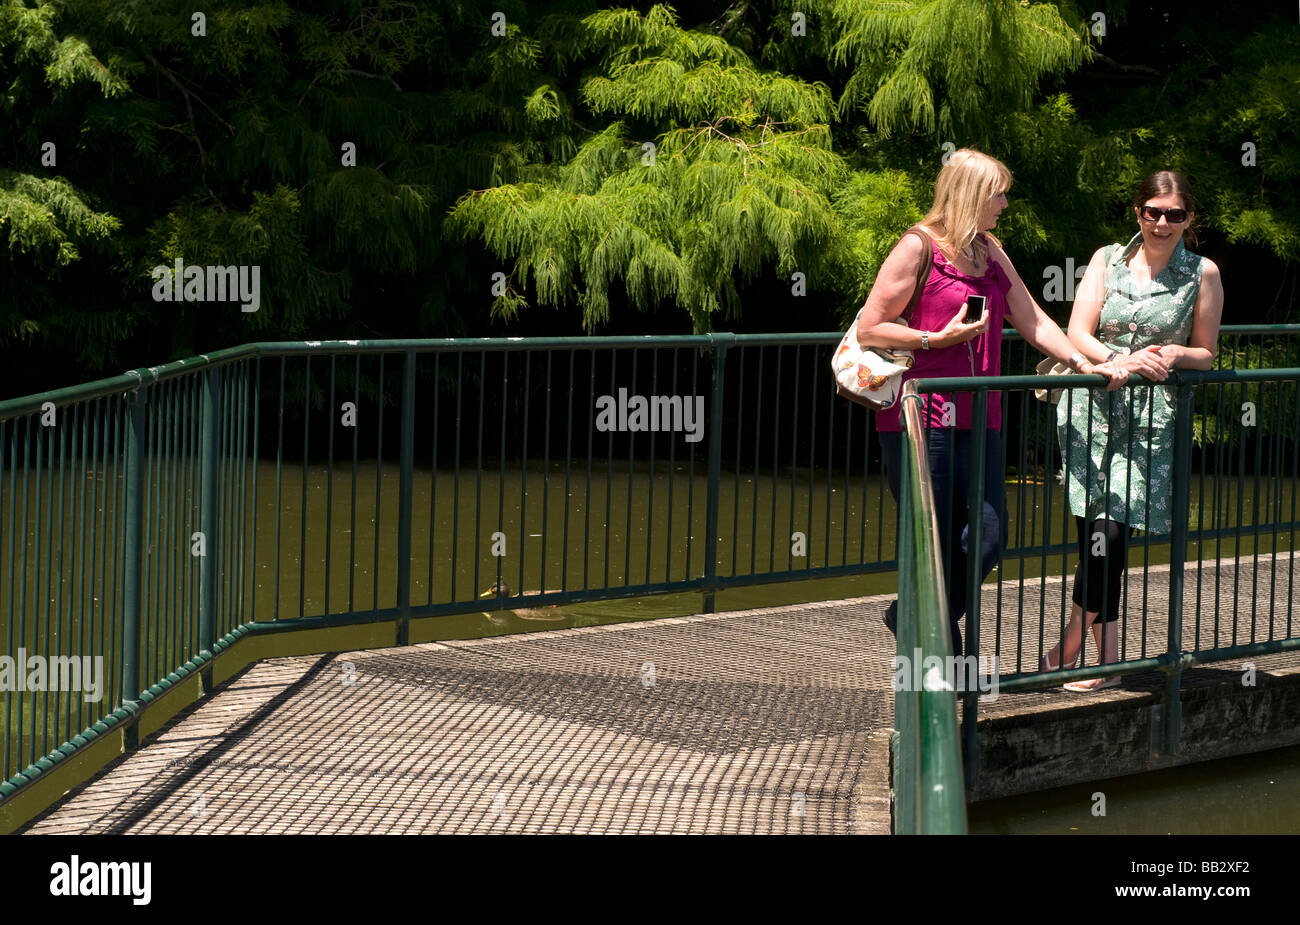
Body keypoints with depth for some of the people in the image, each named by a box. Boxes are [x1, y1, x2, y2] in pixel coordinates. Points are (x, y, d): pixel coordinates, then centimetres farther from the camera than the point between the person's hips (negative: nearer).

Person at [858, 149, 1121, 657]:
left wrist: (1084, 364, 6)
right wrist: (939, 338, -14)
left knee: (988, 537, 0)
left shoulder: (990, 253, 17)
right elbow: (868, 330, -7)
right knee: (934, 542, -3)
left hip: (977, 417, 7)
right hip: (921, 418, -7)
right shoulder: (918, 247, -5)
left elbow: (1033, 321, 17)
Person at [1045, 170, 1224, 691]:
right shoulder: (1107, 260, 9)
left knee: (1110, 534, -12)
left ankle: (1070, 648, 1)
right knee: (1098, 536, -4)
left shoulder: (1202, 274, 7)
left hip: (1151, 417, -1)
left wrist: (1173, 355, -11)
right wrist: (1119, 361, -18)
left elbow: (1205, 354, 12)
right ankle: (1107, 661, 8)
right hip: (1090, 407, 1)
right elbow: (1077, 334, 1)